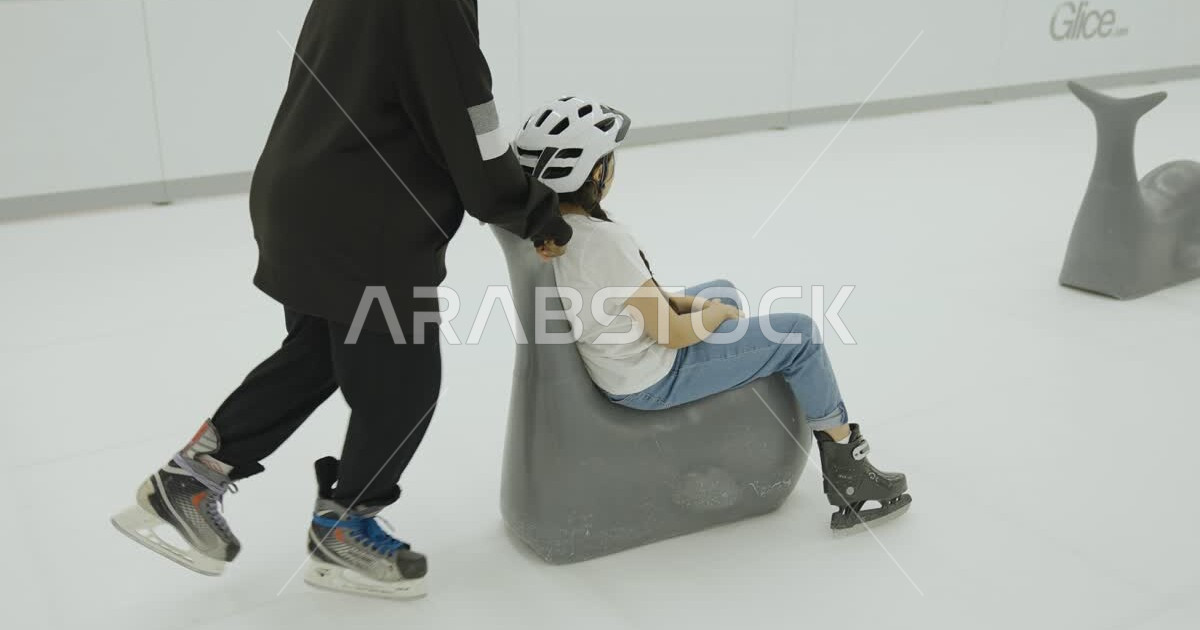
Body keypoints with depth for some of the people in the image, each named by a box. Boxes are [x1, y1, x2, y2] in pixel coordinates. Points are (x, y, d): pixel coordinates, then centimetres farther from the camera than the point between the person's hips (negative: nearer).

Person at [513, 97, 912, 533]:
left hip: (620, 362, 9)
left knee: (723, 291, 30)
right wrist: (716, 313, -3)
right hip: (655, 380, -9)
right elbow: (672, 333, -23)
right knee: (798, 335, -1)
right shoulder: (604, 241, -32)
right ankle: (847, 471, 13)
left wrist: (680, 301, 5)